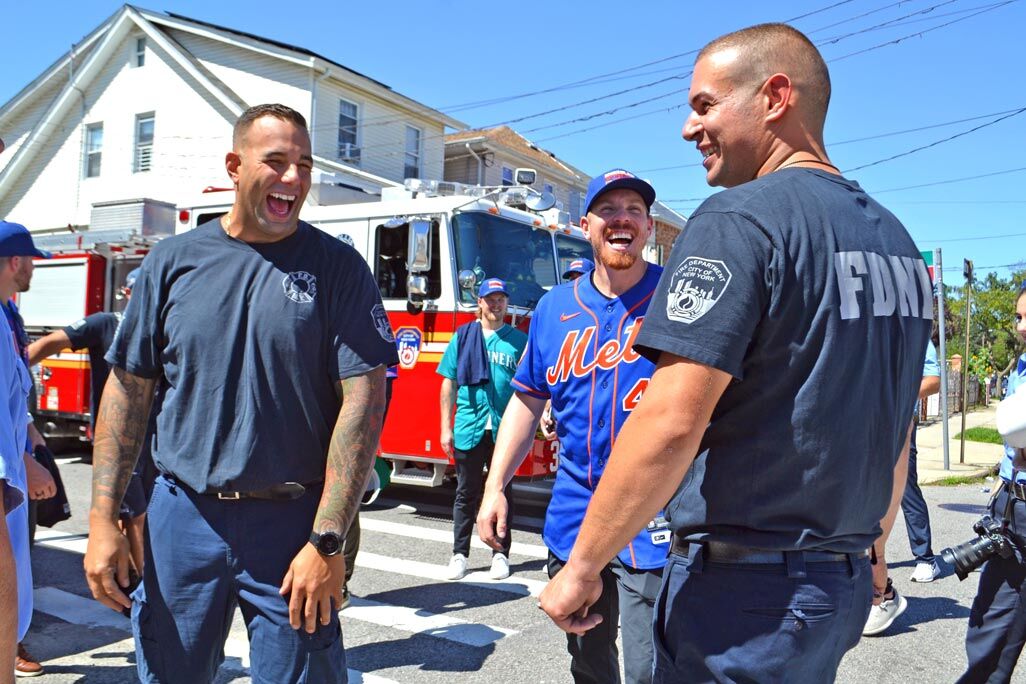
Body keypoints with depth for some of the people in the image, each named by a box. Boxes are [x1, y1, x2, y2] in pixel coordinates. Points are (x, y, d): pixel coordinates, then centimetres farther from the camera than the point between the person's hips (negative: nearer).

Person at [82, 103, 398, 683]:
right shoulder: (173, 261, 3)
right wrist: (103, 521, 0)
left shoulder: (337, 267, -4)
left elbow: (364, 397, -11)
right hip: (183, 516, 3)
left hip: (293, 522, -2)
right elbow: (128, 390, 6)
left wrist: (327, 541, -15)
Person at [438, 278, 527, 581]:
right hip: (468, 428, 1)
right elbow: (449, 384, 7)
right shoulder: (462, 336, 6)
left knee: (502, 493, 9)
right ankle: (460, 553, 19)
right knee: (466, 494, 9)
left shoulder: (519, 340, 5)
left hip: (505, 431, 0)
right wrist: (446, 428, 3)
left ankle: (501, 553, 20)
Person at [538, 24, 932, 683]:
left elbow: (671, 421, -25)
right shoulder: (897, 241, 10)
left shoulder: (740, 219, -17)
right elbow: (893, 425, 16)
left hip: (744, 590, -8)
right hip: (844, 587, 8)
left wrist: (582, 567, -14)